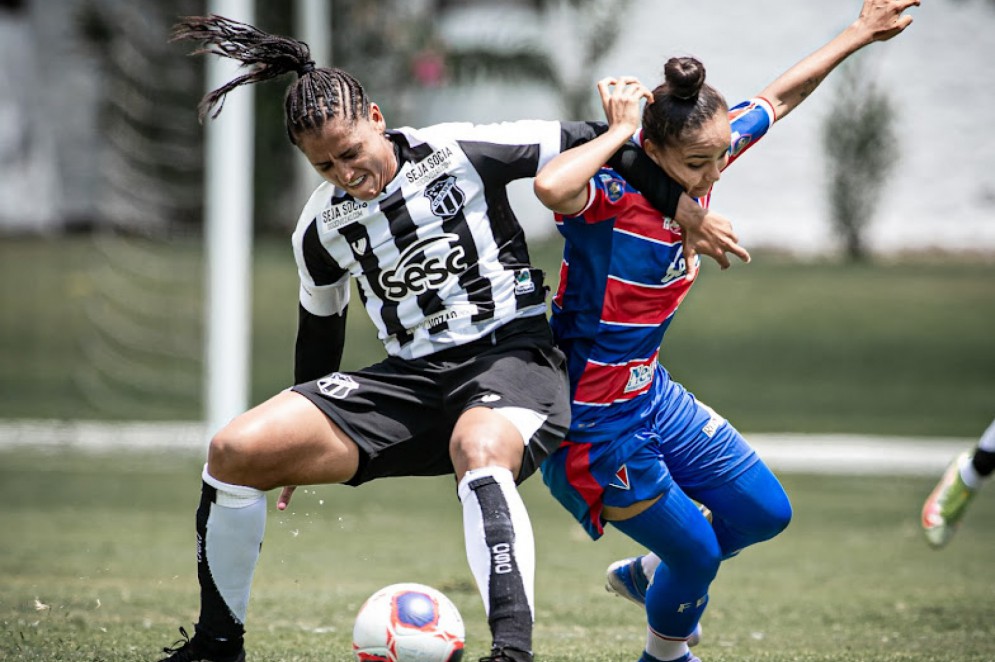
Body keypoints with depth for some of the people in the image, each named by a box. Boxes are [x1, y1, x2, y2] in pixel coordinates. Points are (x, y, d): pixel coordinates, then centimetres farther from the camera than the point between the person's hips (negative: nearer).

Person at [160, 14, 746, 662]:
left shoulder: (460, 152, -10)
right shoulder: (321, 229, 4)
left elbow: (587, 146, -2)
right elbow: (321, 326, 21)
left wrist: (687, 209, 1)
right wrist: (304, 441, 30)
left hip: (513, 355, -5)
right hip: (413, 375, 5)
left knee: (480, 449, -43)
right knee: (235, 451, -11)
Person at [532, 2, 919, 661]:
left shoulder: (699, 166, -6)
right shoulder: (612, 197, -28)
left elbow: (778, 99, 11)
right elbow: (551, 186, -53)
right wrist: (619, 132, -37)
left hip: (650, 392, 8)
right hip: (593, 423, -8)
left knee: (765, 513, 15)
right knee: (697, 550, 5)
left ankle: (647, 574, 41)